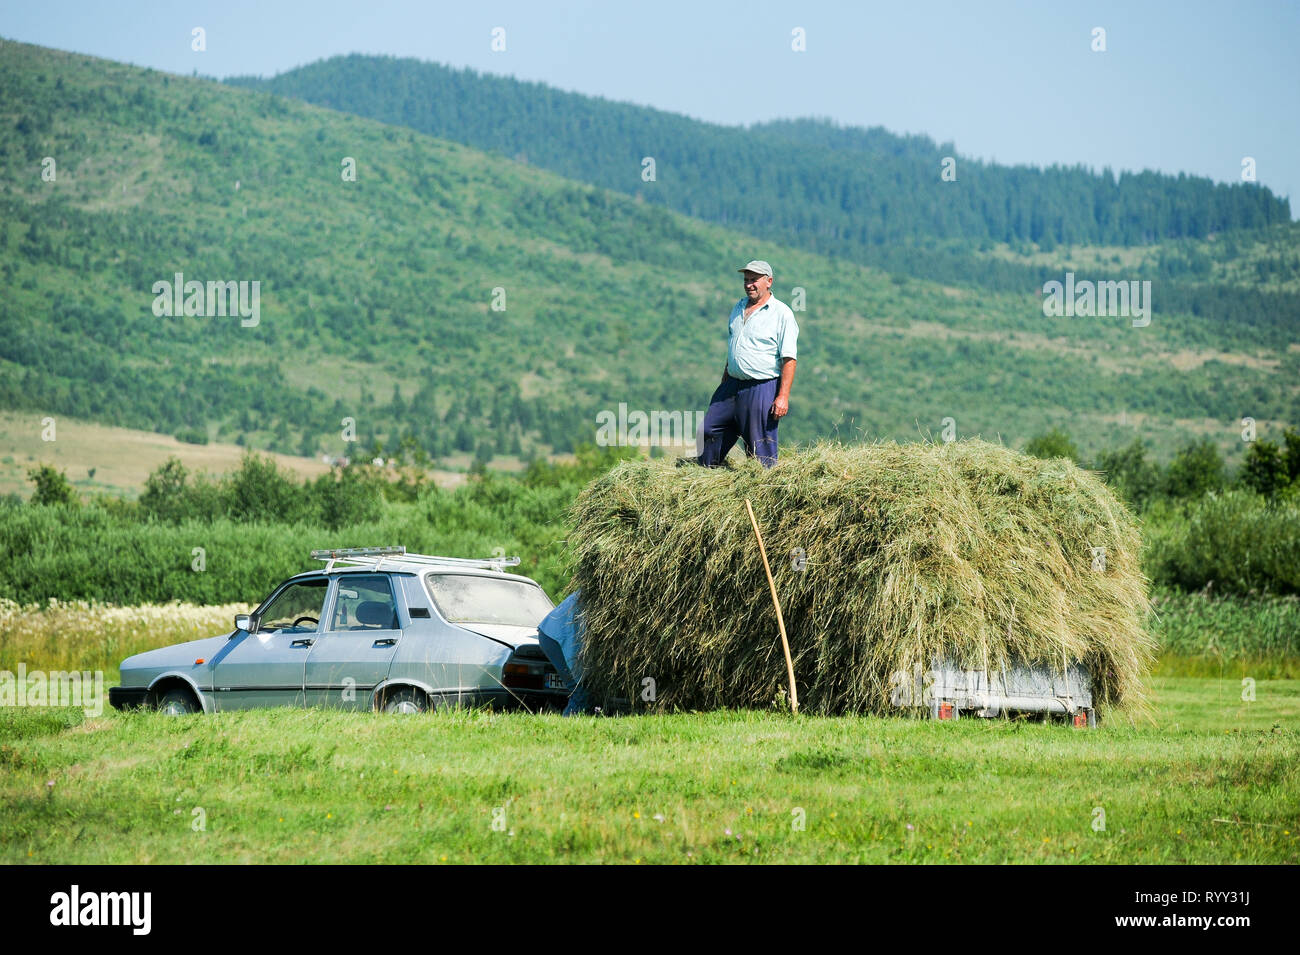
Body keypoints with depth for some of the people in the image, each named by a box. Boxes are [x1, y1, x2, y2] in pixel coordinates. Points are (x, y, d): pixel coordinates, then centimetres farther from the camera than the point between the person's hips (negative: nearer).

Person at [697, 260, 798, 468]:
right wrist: (724, 384, 23)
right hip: (733, 386, 7)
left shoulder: (782, 314, -9)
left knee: (761, 451, -4)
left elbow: (789, 359, -13)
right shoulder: (738, 308, 13)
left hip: (762, 388, -7)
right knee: (709, 431, 11)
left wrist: (783, 397, -20)